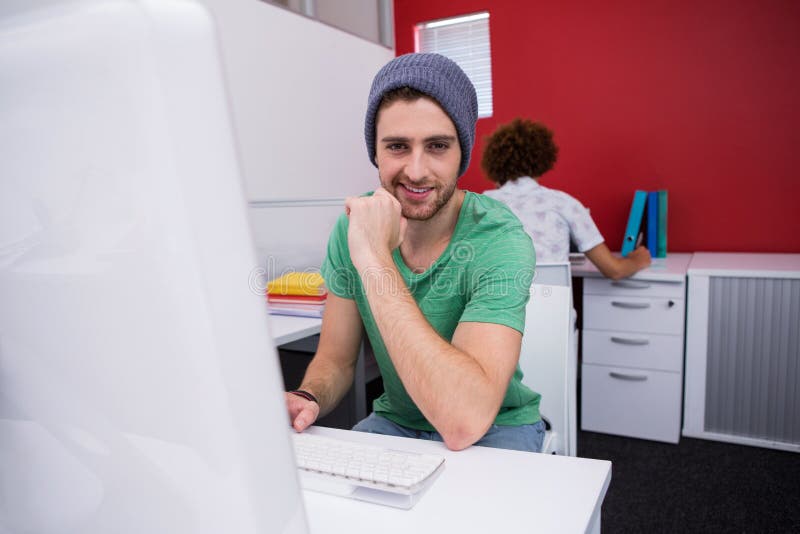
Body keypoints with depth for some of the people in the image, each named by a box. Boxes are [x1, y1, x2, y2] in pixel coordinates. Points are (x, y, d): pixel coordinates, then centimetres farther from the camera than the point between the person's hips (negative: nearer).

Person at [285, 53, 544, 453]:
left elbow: (464, 422, -37)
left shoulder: (500, 240, -25)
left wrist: (374, 258, -37)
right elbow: (335, 360, -1)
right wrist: (308, 399, -25)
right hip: (394, 420, 4)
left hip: (494, 430, -3)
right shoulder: (354, 225, -10)